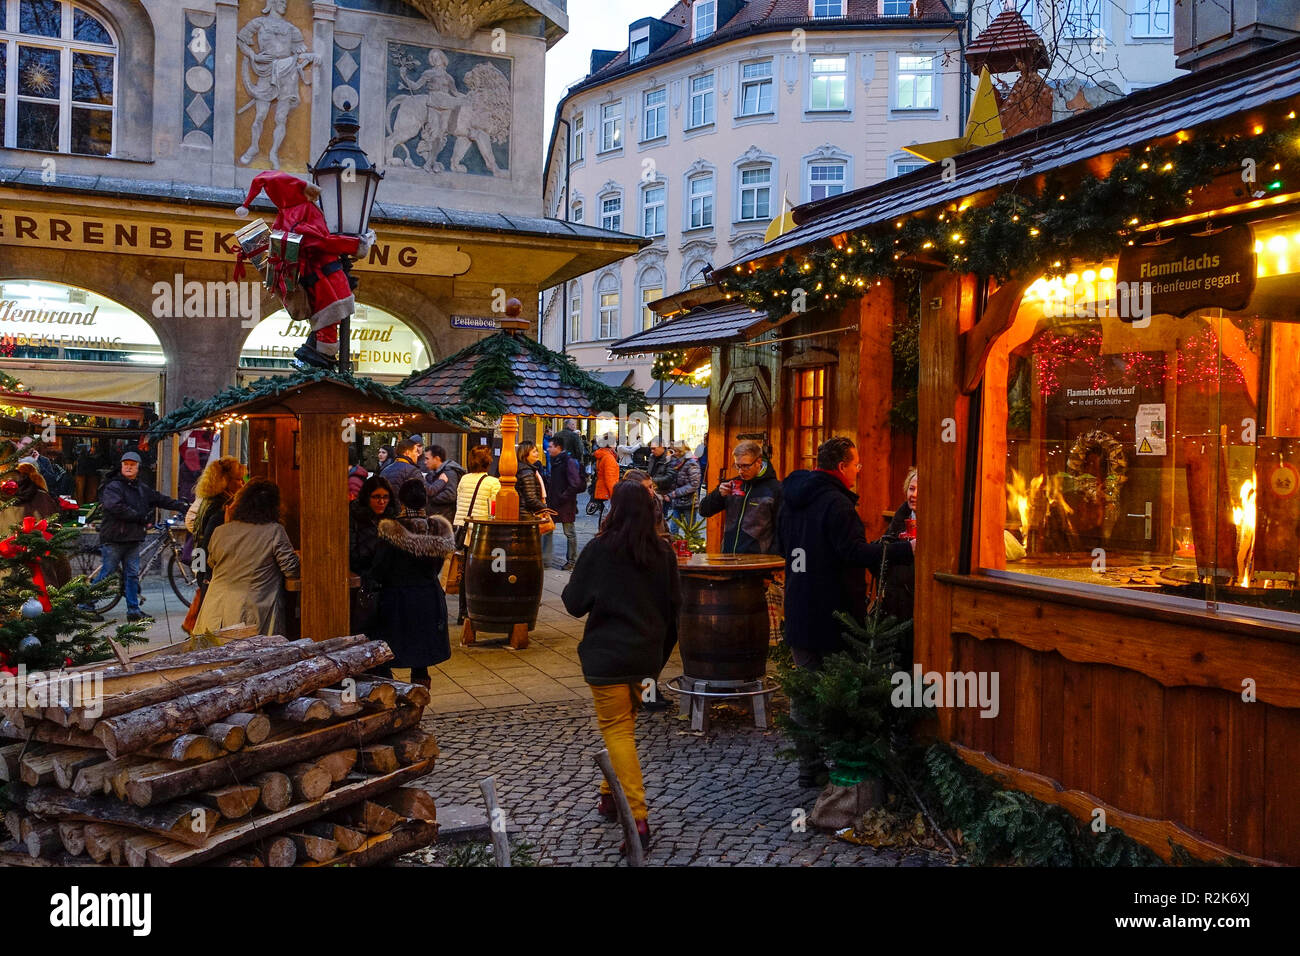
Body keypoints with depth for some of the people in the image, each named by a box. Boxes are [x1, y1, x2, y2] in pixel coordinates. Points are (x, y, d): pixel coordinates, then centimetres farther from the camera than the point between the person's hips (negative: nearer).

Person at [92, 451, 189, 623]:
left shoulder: (141, 488, 15)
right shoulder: (113, 486, -7)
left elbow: (161, 500, 24)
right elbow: (115, 507, -22)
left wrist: (183, 506, 24)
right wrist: (140, 516, -18)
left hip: (133, 539, 7)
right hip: (114, 539, -7)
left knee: (133, 575, 6)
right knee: (107, 573, -4)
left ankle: (133, 610, 10)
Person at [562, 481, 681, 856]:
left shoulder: (599, 550, -13)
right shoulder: (663, 553, 1)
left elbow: (574, 603, -8)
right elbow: (675, 604, 10)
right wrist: (661, 651, 22)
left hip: (608, 656, -5)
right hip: (647, 654, 5)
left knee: (617, 730, -2)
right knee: (624, 724, 22)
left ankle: (637, 818, -10)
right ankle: (611, 795, 34)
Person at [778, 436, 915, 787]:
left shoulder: (790, 500, 11)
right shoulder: (835, 502, -17)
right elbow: (856, 552, -23)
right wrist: (907, 548, -18)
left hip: (799, 610, 8)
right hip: (832, 613, -8)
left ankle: (809, 766, 17)